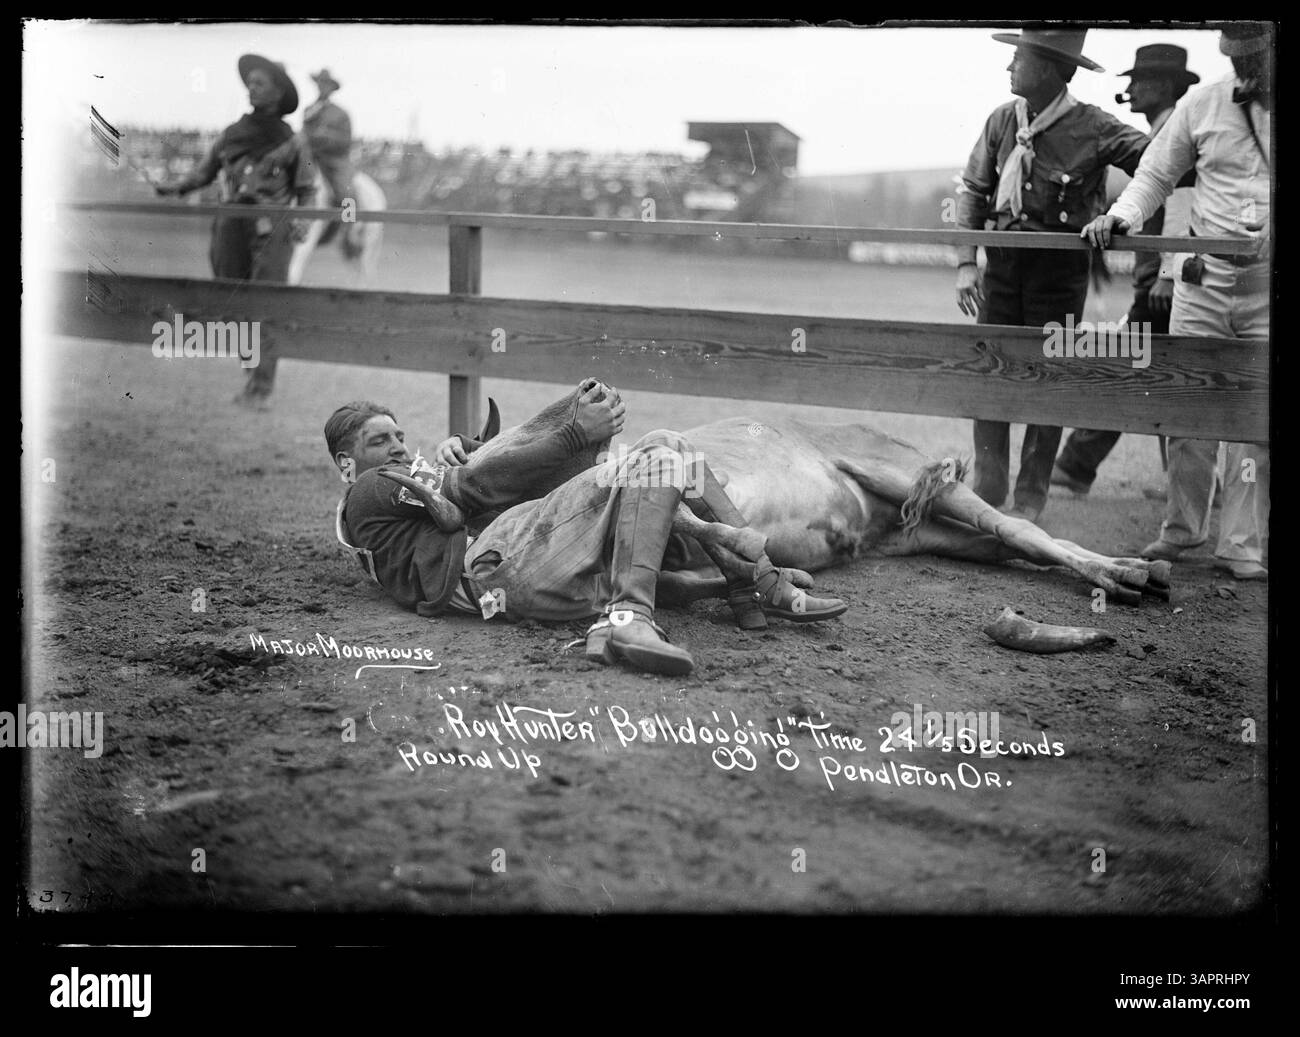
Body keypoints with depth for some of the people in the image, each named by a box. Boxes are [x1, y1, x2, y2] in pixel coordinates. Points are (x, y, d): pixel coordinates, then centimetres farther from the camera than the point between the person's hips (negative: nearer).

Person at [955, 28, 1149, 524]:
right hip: (1003, 261, 4)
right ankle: (987, 487, 14)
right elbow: (973, 192, 6)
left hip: (1059, 265, -4)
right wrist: (965, 263, -1)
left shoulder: (1092, 129, -11)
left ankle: (1031, 497, 12)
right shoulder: (1002, 121, 1)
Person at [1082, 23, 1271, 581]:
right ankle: (1182, 528, 19)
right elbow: (1156, 175, 13)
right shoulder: (1202, 106, 4)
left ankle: (1242, 544, 6)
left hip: (1267, 288, -2)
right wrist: (1120, 216, -4)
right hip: (1203, 280, 2)